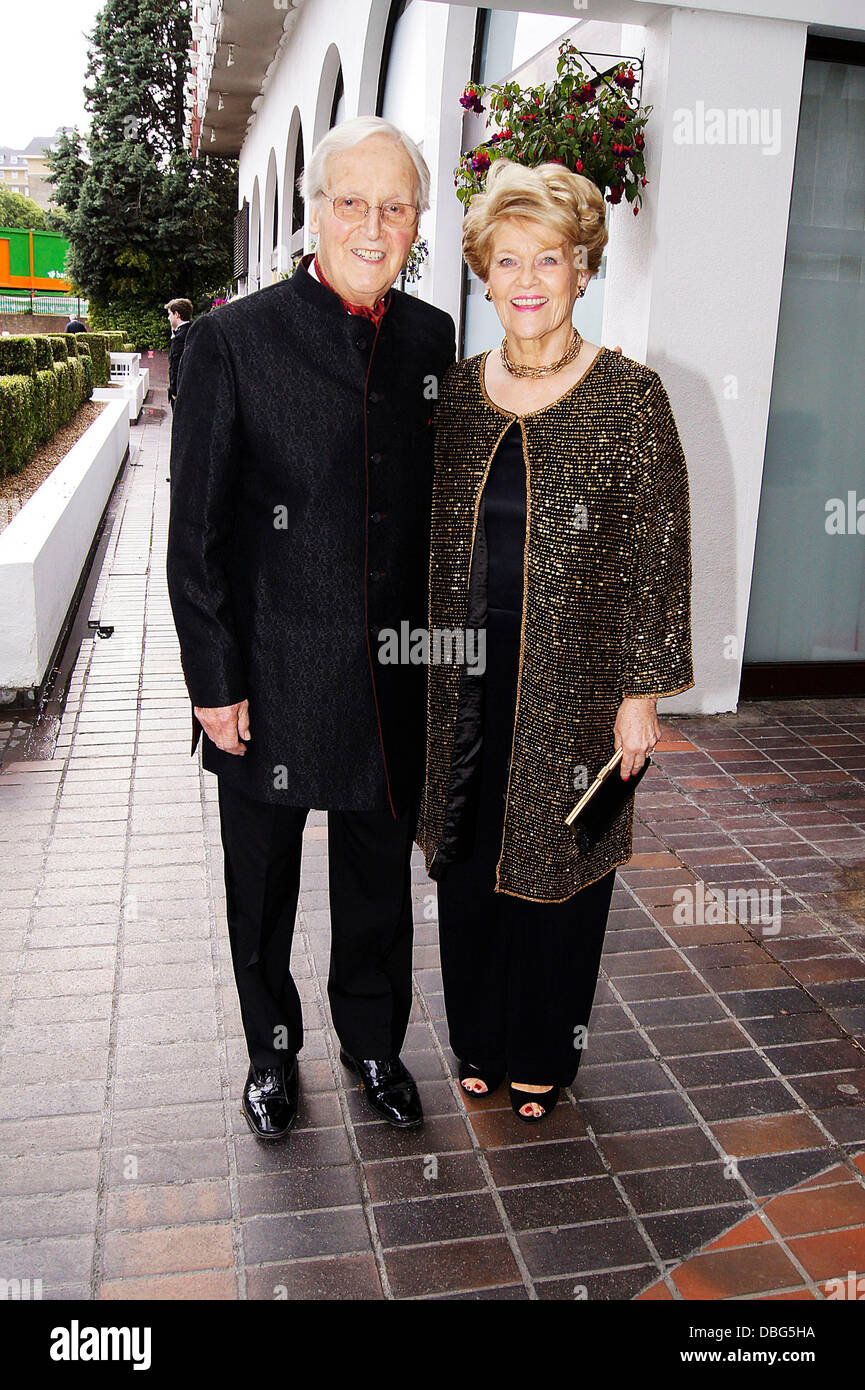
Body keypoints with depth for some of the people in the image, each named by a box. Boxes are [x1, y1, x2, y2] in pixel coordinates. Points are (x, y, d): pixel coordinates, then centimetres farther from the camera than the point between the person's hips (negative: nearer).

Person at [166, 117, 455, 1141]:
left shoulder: (431, 339, 3)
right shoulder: (233, 338, -9)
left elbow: (438, 508, 9)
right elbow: (195, 528, -9)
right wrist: (214, 680, -10)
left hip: (394, 680, 3)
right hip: (272, 679, -3)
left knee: (380, 882, 19)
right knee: (263, 890, 16)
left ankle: (374, 1044, 43)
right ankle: (271, 1051, 41)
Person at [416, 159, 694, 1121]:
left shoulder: (631, 396, -8)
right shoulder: (457, 392, 4)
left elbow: (659, 553, -8)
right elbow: (434, 540, 9)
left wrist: (642, 692, -10)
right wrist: (427, 664, 8)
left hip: (575, 680, -3)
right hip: (470, 675, 4)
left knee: (556, 861, 11)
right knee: (471, 854, 14)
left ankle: (542, 1052, 35)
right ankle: (480, 1039, 38)